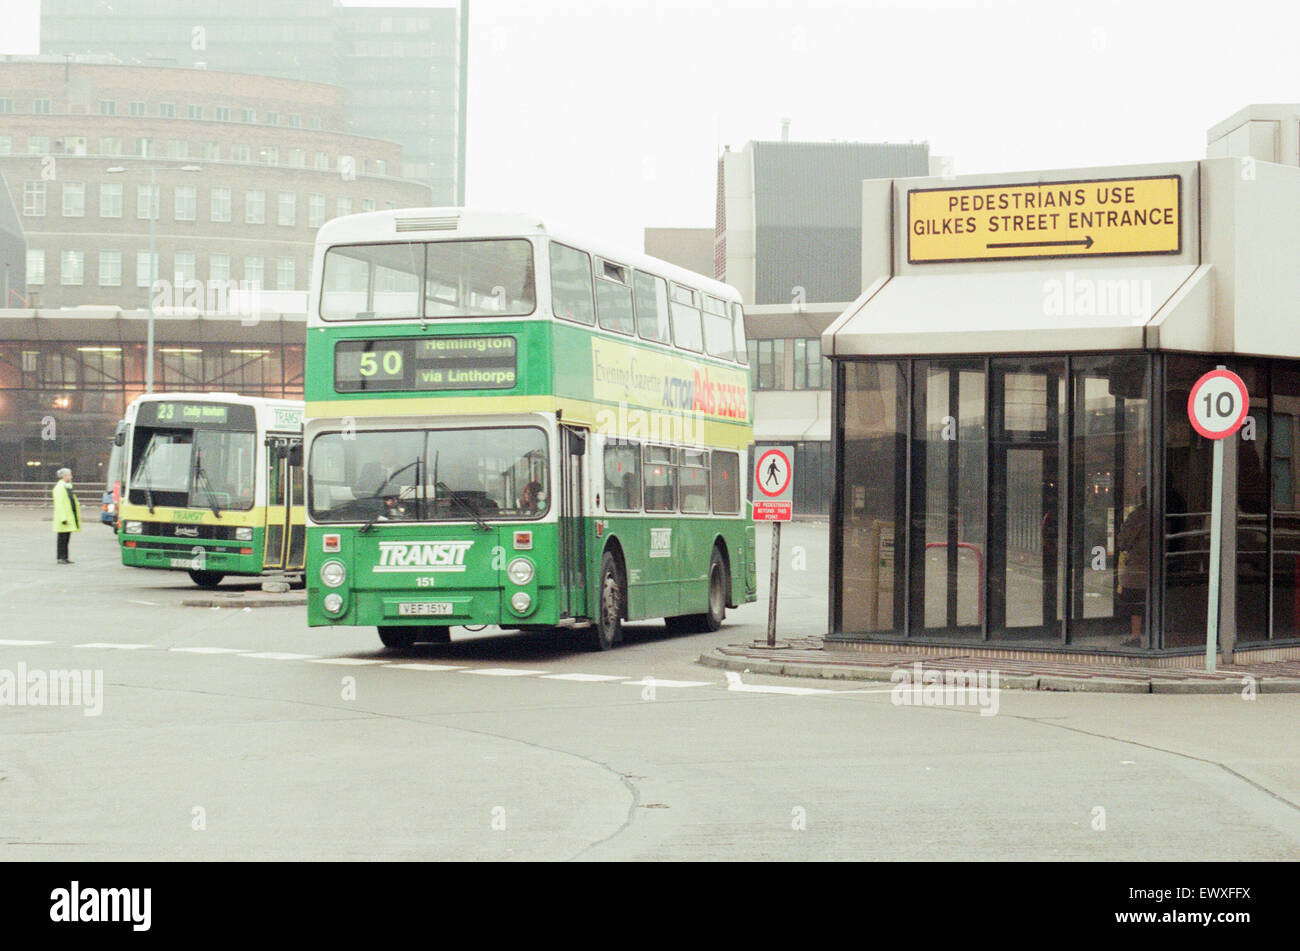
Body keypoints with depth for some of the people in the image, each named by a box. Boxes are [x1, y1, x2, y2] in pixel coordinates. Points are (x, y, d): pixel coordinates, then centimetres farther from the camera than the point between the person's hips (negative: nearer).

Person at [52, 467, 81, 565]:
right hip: (64, 518, -9)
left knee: (66, 539, 11)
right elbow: (59, 504, -19)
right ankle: (61, 558, -3)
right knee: (63, 538, -6)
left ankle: (64, 558, 14)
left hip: (70, 517, 9)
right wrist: (63, 518, -24)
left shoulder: (68, 486, 17)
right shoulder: (59, 487, -13)